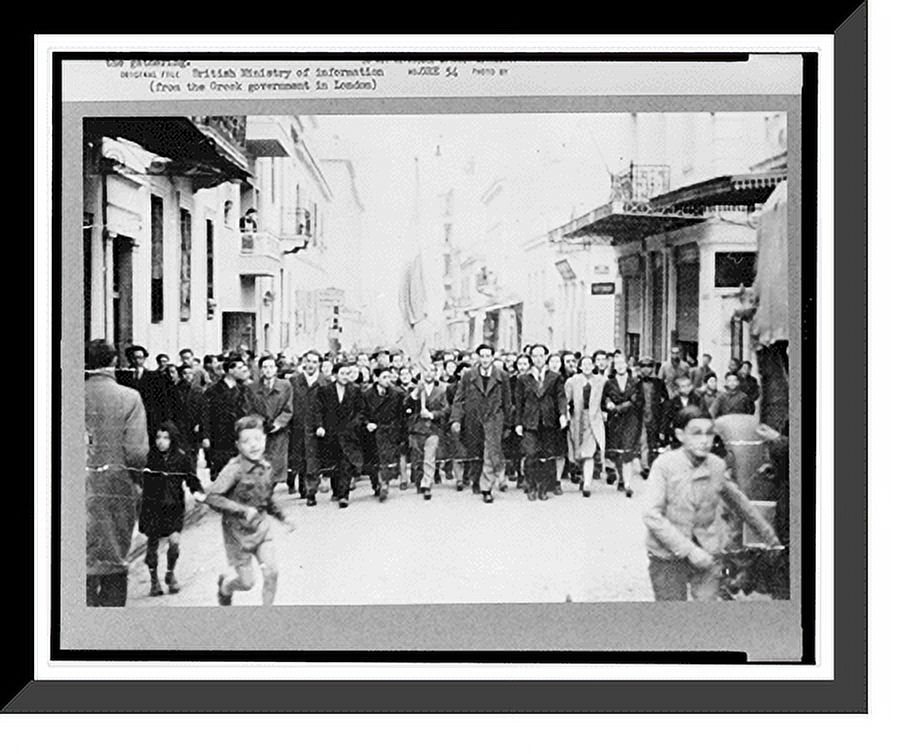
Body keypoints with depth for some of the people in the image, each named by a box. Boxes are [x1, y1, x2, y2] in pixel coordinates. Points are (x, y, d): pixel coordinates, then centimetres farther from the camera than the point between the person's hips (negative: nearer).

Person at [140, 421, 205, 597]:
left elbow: (192, 480, 1)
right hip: (152, 506, 1)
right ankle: (154, 581, 24)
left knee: (174, 541, -11)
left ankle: (170, 574, 16)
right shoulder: (149, 457, -4)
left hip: (173, 506, -1)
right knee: (152, 543, 7)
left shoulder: (182, 459, -4)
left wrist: (198, 493, -17)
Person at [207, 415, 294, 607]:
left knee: (271, 572, -6)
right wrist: (243, 510, -32)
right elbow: (211, 497, -27)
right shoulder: (235, 469, -21)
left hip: (261, 526, 5)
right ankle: (225, 584, 38)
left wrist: (283, 518, 12)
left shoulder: (265, 467, 0)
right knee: (247, 582, 3)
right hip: (238, 531, -5)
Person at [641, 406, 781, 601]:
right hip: (668, 556, -2)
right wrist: (688, 550, -22)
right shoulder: (664, 465, -15)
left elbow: (738, 501, 16)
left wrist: (767, 533, 26)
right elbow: (651, 516, -19)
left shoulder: (717, 465, -4)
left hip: (707, 555, 3)